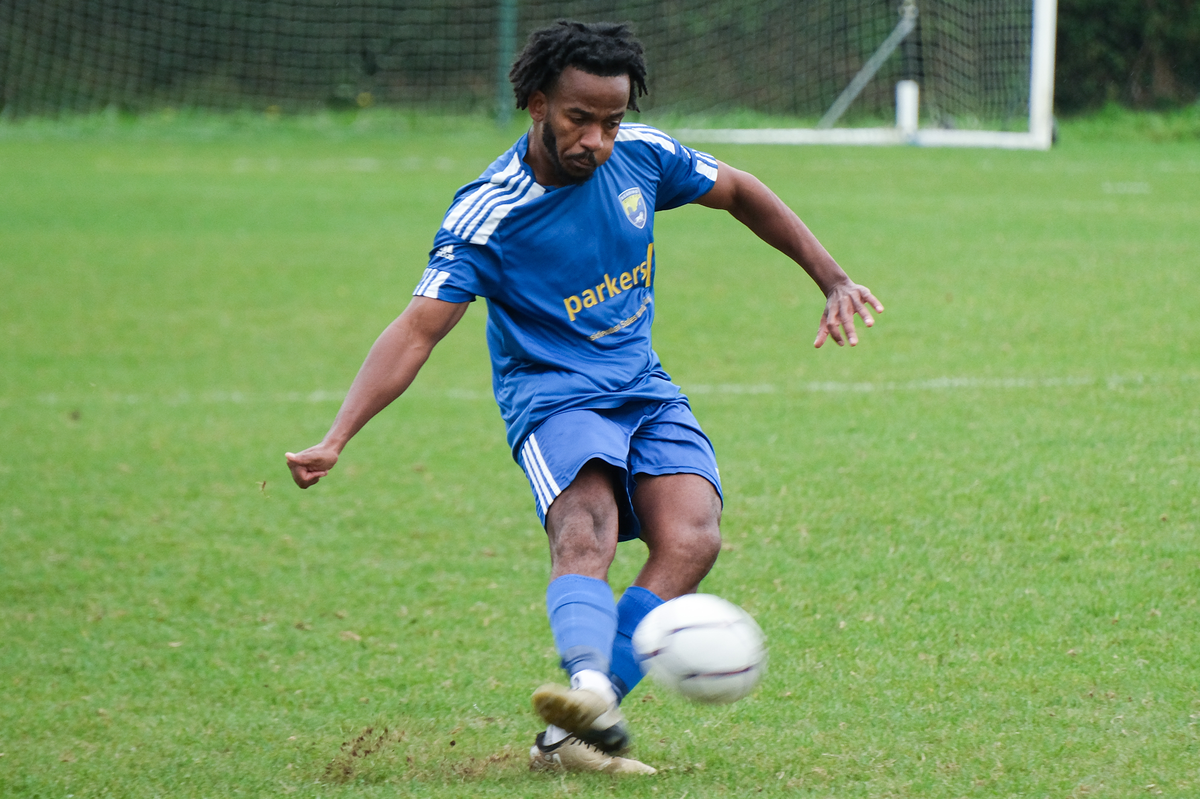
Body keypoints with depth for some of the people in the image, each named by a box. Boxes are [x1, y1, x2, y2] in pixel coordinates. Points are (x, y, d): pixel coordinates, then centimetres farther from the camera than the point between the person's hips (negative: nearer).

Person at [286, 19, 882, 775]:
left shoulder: (642, 155, -3)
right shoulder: (488, 213, -16)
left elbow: (741, 194, 16)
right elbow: (417, 330, -19)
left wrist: (834, 280, 15)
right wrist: (335, 442, -29)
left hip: (643, 387, 5)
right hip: (553, 394, -5)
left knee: (691, 539, -22)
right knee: (586, 535, -34)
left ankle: (571, 732, -27)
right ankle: (591, 688, -62)